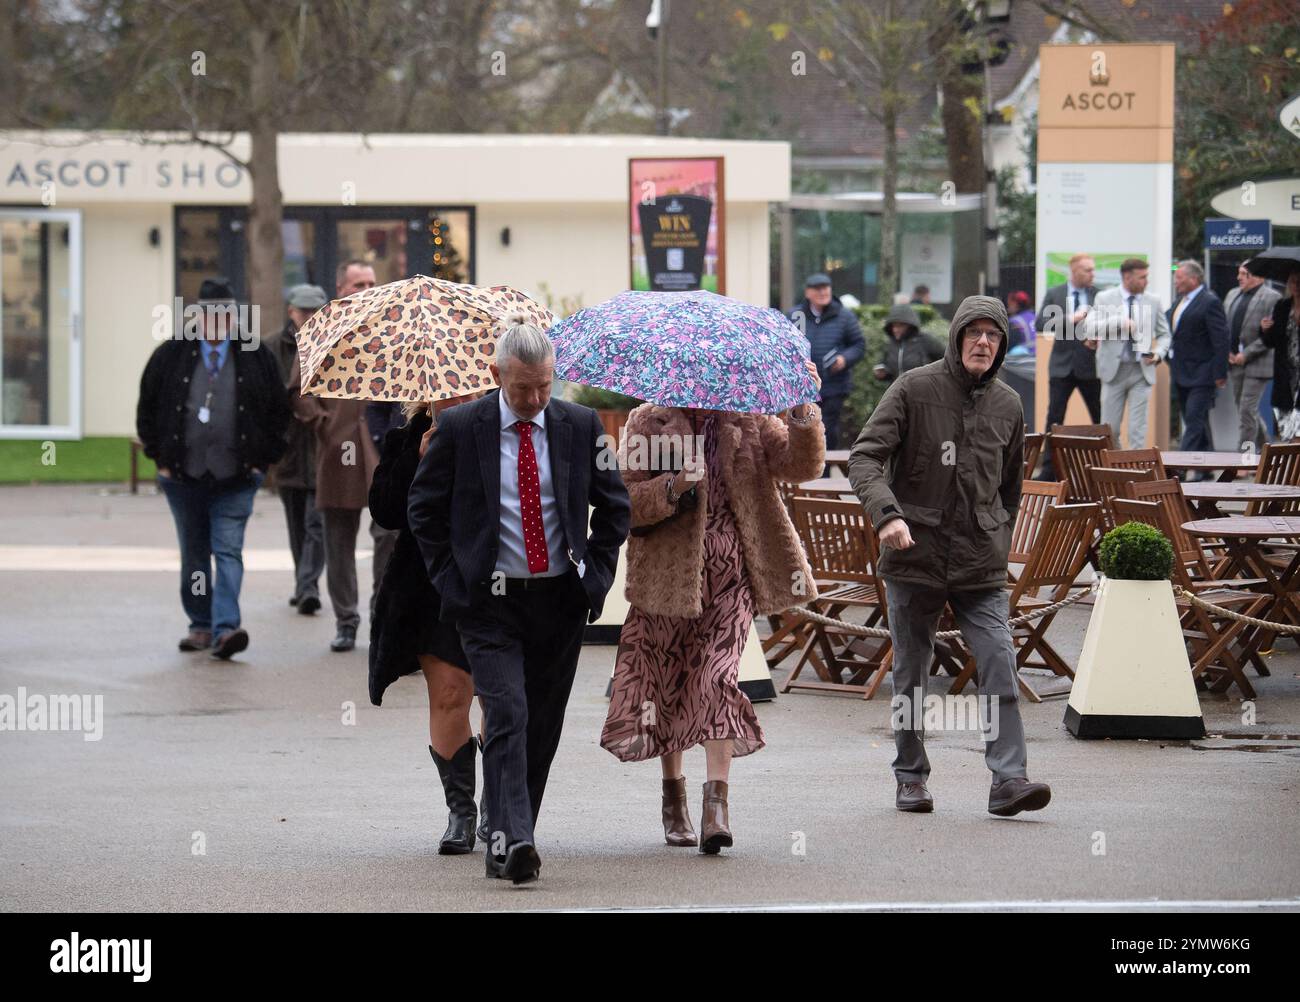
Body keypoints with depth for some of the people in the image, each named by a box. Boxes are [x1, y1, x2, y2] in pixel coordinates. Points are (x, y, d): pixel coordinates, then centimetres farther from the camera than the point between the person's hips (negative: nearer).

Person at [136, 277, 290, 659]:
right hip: (183, 477, 2)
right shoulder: (171, 356, 2)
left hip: (236, 478, -2)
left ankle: (225, 628, -19)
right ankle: (201, 626, 18)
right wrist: (160, 458, 5)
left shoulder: (257, 357, 2)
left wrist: (262, 462, 3)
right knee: (193, 554, 9)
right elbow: (147, 410, 10)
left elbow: (278, 413, 9)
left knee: (228, 551, -11)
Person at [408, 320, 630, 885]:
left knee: (542, 726, 8)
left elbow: (613, 504, 13)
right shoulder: (459, 429, -4)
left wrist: (597, 573, 4)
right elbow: (424, 509, 5)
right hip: (490, 604, -3)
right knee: (508, 718, -16)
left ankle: (512, 841, 21)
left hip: (561, 600, 3)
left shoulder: (580, 426, 2)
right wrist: (449, 578, -2)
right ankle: (511, 841, -24)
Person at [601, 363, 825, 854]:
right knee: (667, 683, 8)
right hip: (667, 573, 0)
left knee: (719, 677, -14)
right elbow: (622, 500, -3)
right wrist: (673, 488, -20)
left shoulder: (750, 421, 8)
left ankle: (716, 802, -18)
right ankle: (673, 795, 26)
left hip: (730, 577, 0)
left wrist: (802, 409, -19)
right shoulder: (648, 422, 3)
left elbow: (803, 465, -5)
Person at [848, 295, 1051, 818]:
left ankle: (1008, 779, -15)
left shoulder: (1007, 405, 8)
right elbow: (864, 457, -10)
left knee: (1000, 664, -12)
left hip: (981, 562, 2)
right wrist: (886, 513, -26)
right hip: (914, 554, -2)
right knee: (912, 672, 8)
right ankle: (911, 777, 21)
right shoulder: (913, 390, -4)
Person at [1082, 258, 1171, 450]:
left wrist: (1158, 354, -6)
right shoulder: (1105, 299, 1)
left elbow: (1164, 334, 14)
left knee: (1138, 428, -3)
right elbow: (1089, 328, -10)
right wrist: (1118, 323, -21)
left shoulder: (1153, 302, 7)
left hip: (1142, 371, 1)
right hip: (1114, 369, -1)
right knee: (1110, 427, 4)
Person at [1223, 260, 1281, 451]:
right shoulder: (1233, 295, 13)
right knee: (1243, 409, 13)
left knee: (1247, 410, -10)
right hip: (1235, 362, 8)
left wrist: (1246, 355, -17)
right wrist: (1227, 352, 3)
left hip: (1257, 364, -8)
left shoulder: (1272, 298, -10)